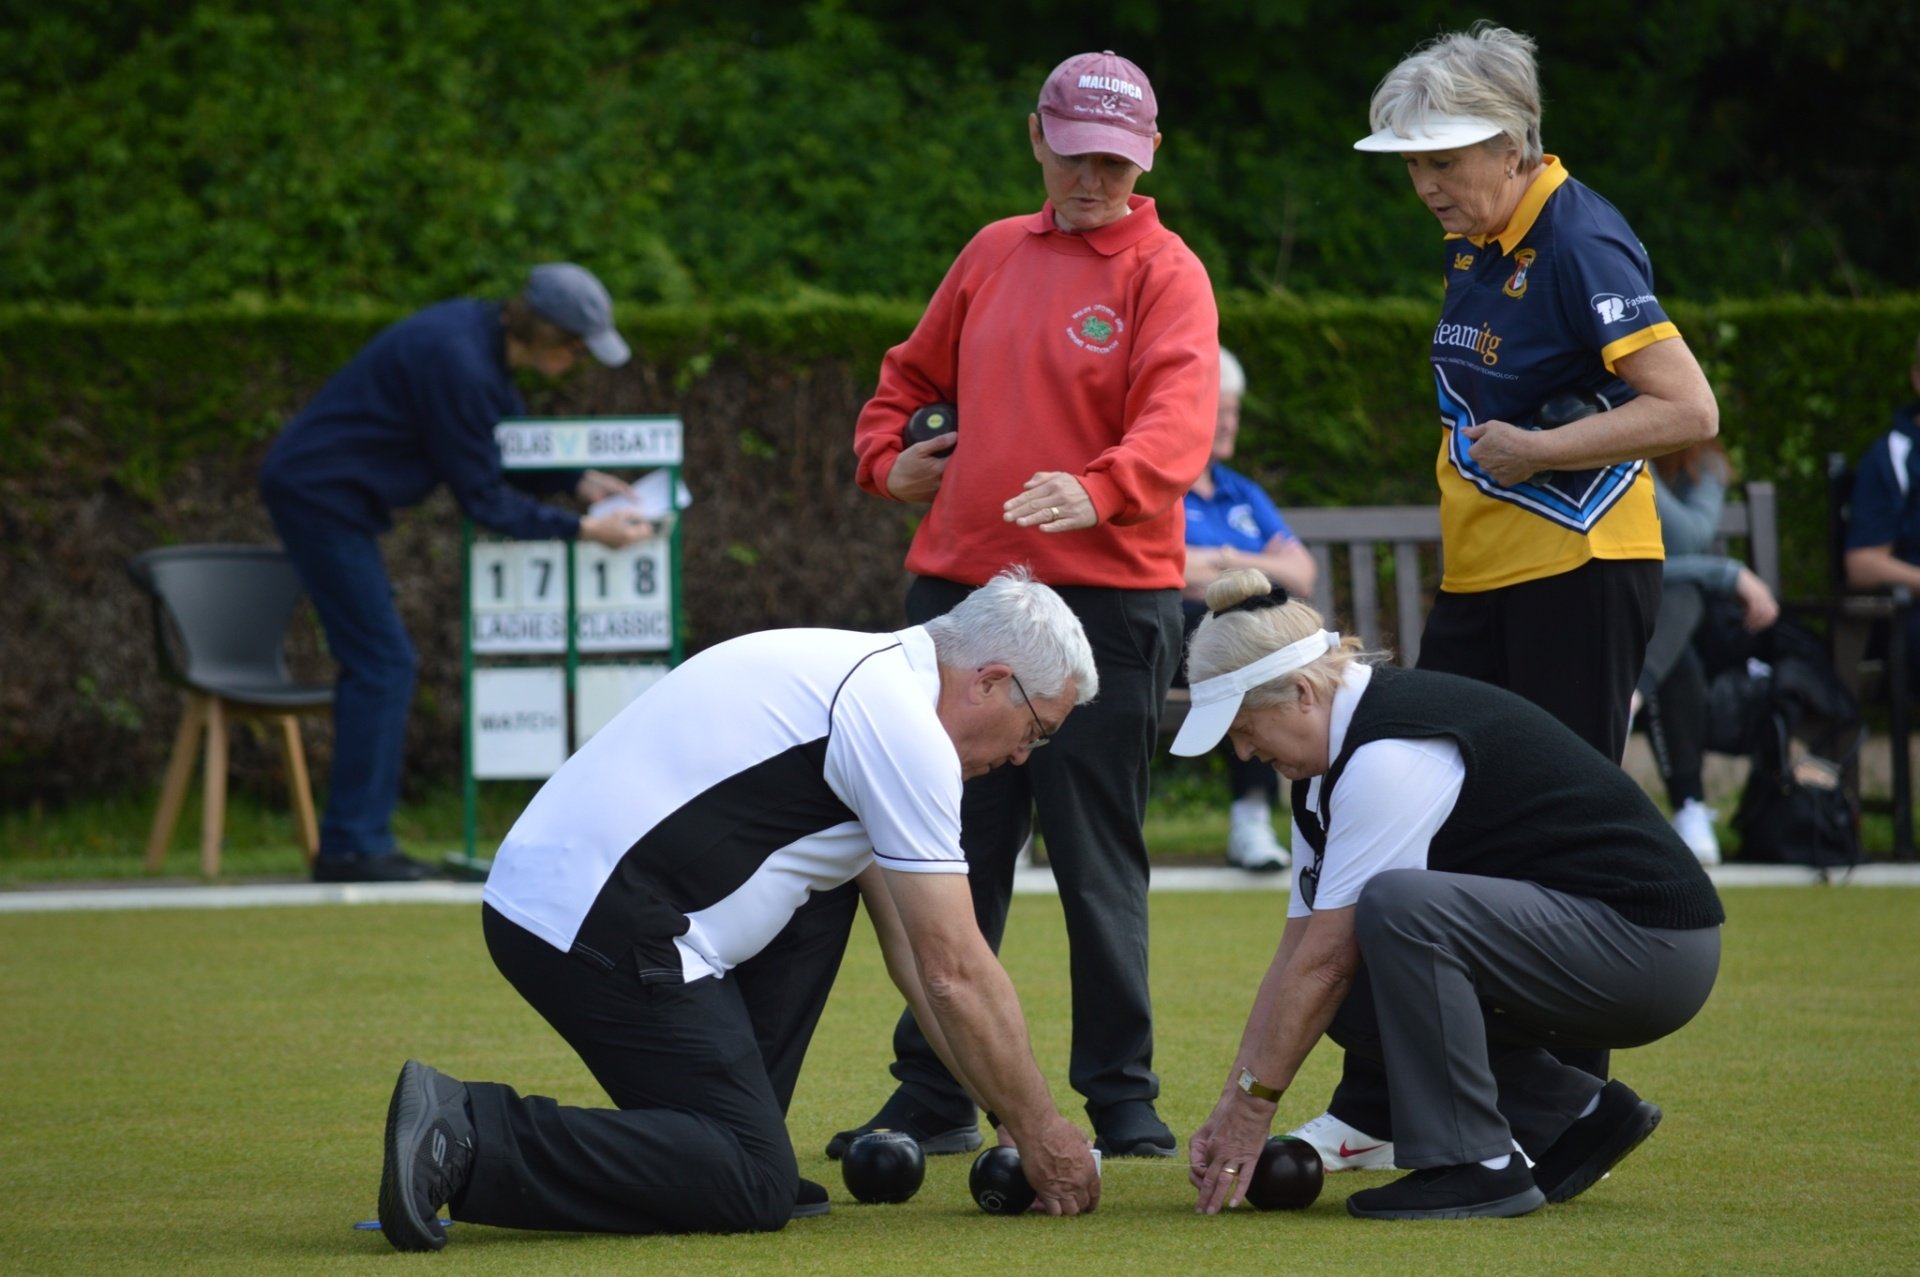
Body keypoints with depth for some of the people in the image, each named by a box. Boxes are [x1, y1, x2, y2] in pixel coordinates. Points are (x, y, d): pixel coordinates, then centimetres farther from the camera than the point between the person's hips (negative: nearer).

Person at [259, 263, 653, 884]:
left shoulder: (482, 334, 5)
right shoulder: (459, 364, -25)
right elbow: (483, 499, -19)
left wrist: (579, 480, 2)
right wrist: (583, 529, -15)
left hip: (323, 495, 10)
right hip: (320, 498, -10)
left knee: (377, 664, 11)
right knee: (382, 664, -9)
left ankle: (355, 841, 13)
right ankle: (351, 845, -7)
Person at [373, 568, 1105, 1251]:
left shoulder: (868, 676, 22)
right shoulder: (905, 724, -8)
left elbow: (915, 952, 27)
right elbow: (955, 975, -6)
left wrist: (1010, 1111, 25)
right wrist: (1038, 1130, 5)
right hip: (599, 927, -10)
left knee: (824, 899, 23)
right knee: (756, 1186, -8)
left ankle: (745, 1157, 16)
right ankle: (467, 1140, -16)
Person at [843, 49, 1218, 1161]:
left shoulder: (1166, 274, -3)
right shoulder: (994, 254, 15)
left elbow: (1178, 420, -20)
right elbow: (916, 372, 30)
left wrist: (1098, 490, -38)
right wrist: (885, 457, 11)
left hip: (1107, 599, -5)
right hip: (957, 588, 5)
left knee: (1099, 860, -3)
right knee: (955, 855, 9)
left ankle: (1125, 1100, 6)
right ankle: (934, 1099, 16)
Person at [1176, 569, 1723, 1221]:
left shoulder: (1392, 755, -21)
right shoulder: (1332, 758, 8)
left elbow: (1325, 960, -20)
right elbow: (1299, 951, 11)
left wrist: (1254, 1100, -11)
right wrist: (1230, 1107, 7)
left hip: (1649, 945, -10)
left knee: (1397, 906, -30)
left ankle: (1475, 1166, -18)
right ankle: (1575, 1115, 9)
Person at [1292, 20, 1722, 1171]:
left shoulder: (1581, 244, -16)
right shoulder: (1469, 246, 11)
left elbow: (1689, 410, -22)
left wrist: (1537, 451, -21)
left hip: (1579, 580, -9)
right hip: (1479, 586, 9)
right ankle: (1376, 1111, 14)